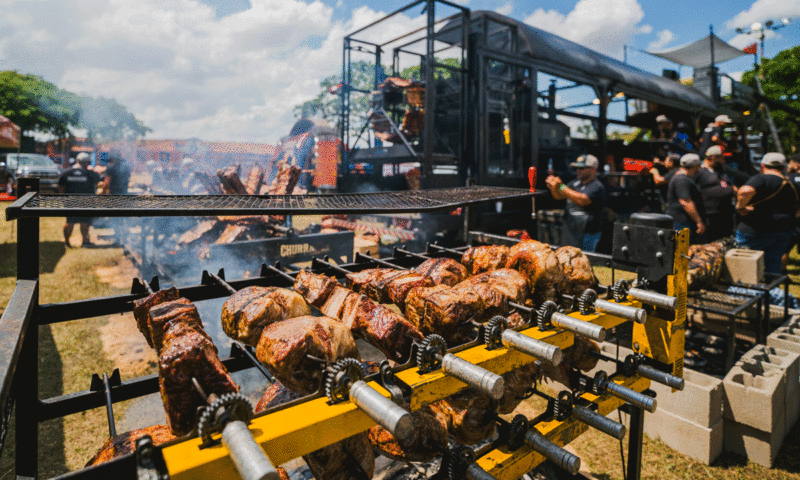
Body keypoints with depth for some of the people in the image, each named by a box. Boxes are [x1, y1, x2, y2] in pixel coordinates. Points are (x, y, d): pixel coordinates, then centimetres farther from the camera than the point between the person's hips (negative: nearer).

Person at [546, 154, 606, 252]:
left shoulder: (597, 187, -13)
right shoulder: (576, 183, 12)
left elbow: (582, 200, -28)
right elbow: (559, 196, 11)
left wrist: (562, 187, -27)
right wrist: (553, 188, -12)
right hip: (569, 232, 8)